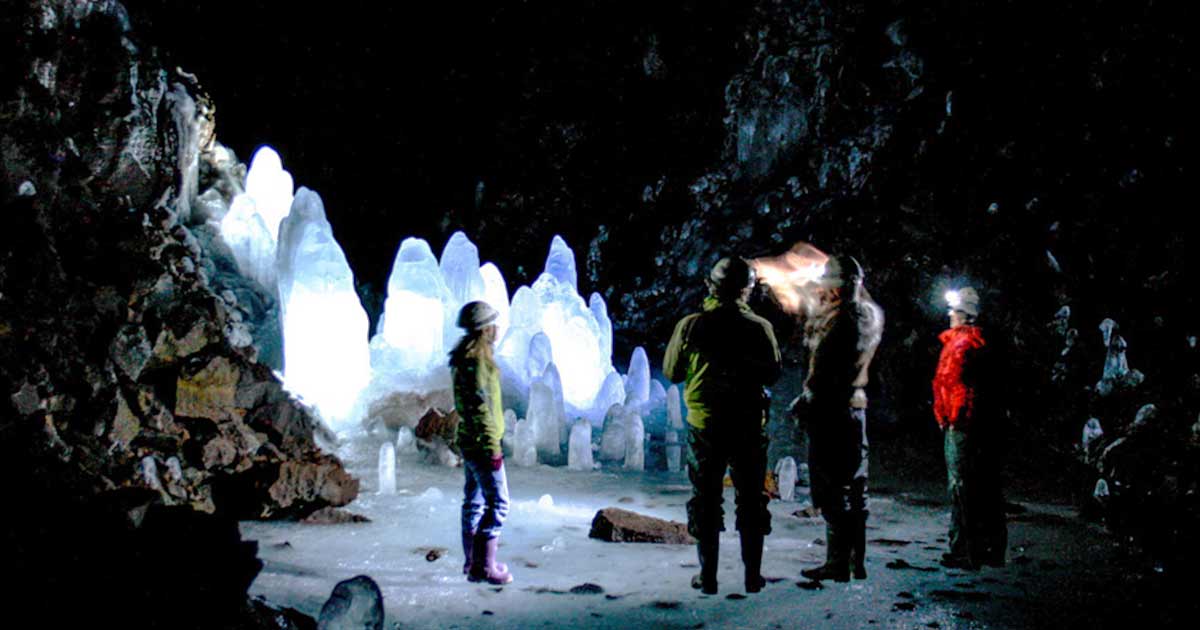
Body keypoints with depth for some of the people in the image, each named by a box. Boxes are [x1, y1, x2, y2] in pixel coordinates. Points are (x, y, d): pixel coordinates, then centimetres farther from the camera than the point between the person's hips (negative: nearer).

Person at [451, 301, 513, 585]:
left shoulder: (464, 359, 13)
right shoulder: (476, 362, -19)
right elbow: (481, 408, -22)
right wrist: (493, 447, -21)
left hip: (469, 441, 10)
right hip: (482, 442, -10)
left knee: (474, 501, 15)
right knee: (497, 503, -5)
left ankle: (472, 562, 23)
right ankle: (485, 566, -3)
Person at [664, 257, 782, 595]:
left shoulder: (690, 325, -6)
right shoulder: (760, 327, -7)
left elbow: (671, 371, 3)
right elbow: (772, 374, 1)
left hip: (704, 425, 0)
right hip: (749, 426, 0)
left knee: (706, 500, 10)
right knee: (751, 500, 12)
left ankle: (708, 576, 11)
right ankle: (753, 576, 15)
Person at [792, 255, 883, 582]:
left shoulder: (839, 319, -18)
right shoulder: (872, 314, 7)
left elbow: (824, 370, -19)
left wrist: (804, 402, -9)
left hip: (831, 409, -9)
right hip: (856, 405, 9)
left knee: (831, 490, -3)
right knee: (854, 486, 14)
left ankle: (838, 563, 0)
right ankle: (858, 560, 21)